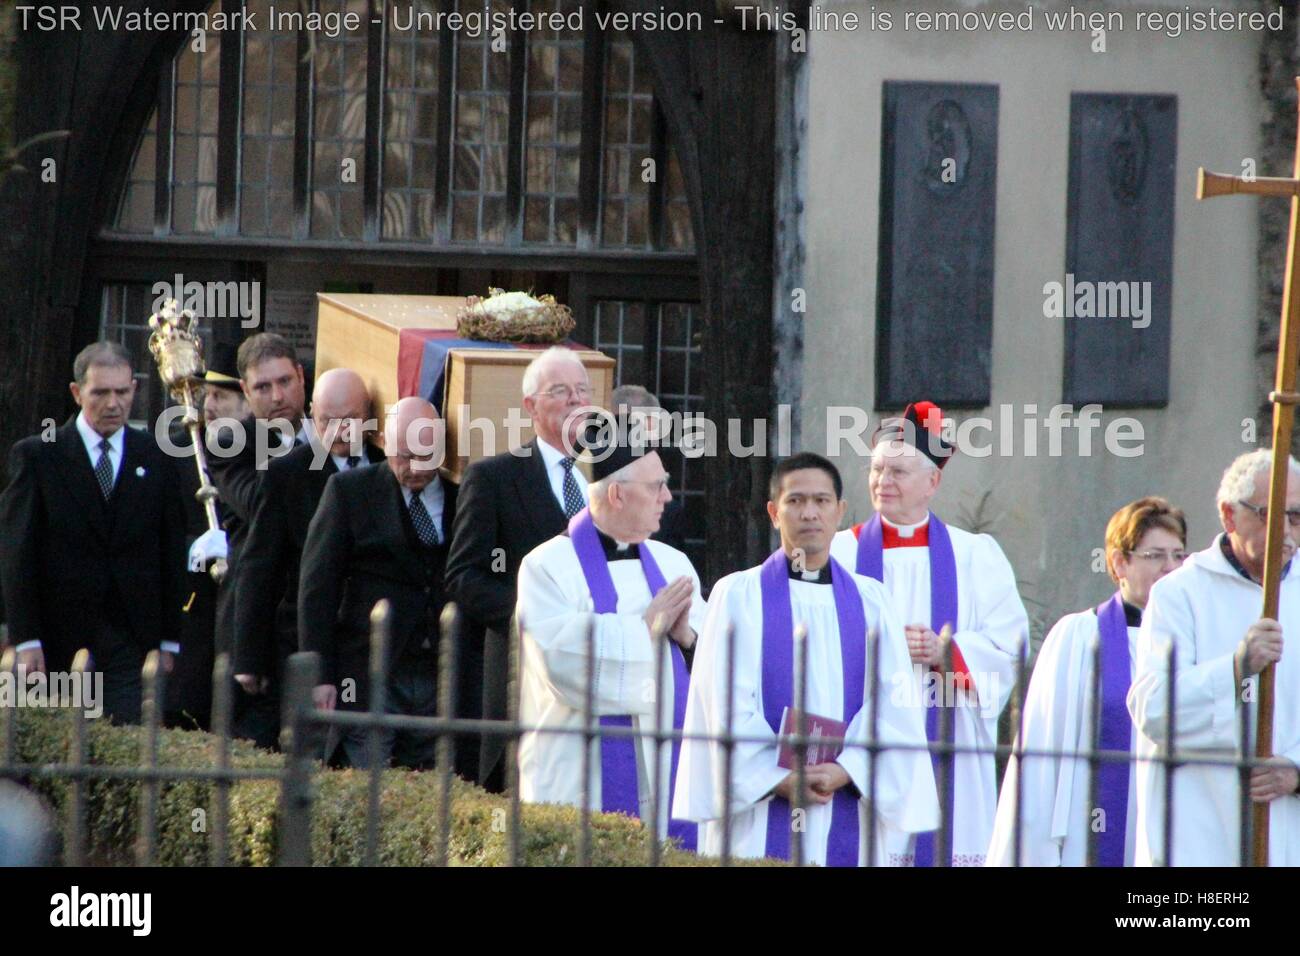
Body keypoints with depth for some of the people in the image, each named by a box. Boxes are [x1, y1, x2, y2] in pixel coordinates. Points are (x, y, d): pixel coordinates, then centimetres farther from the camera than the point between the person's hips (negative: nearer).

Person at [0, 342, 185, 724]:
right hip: (59, 642, -1)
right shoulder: (35, 456, 2)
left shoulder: (157, 458, 9)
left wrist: (169, 640, 7)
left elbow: (172, 552, 11)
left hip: (133, 642, 1)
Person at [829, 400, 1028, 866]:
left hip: (946, 746, 0)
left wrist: (946, 650, -13)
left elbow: (1009, 642, 3)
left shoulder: (975, 556, 11)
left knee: (944, 846, -6)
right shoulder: (840, 553, 9)